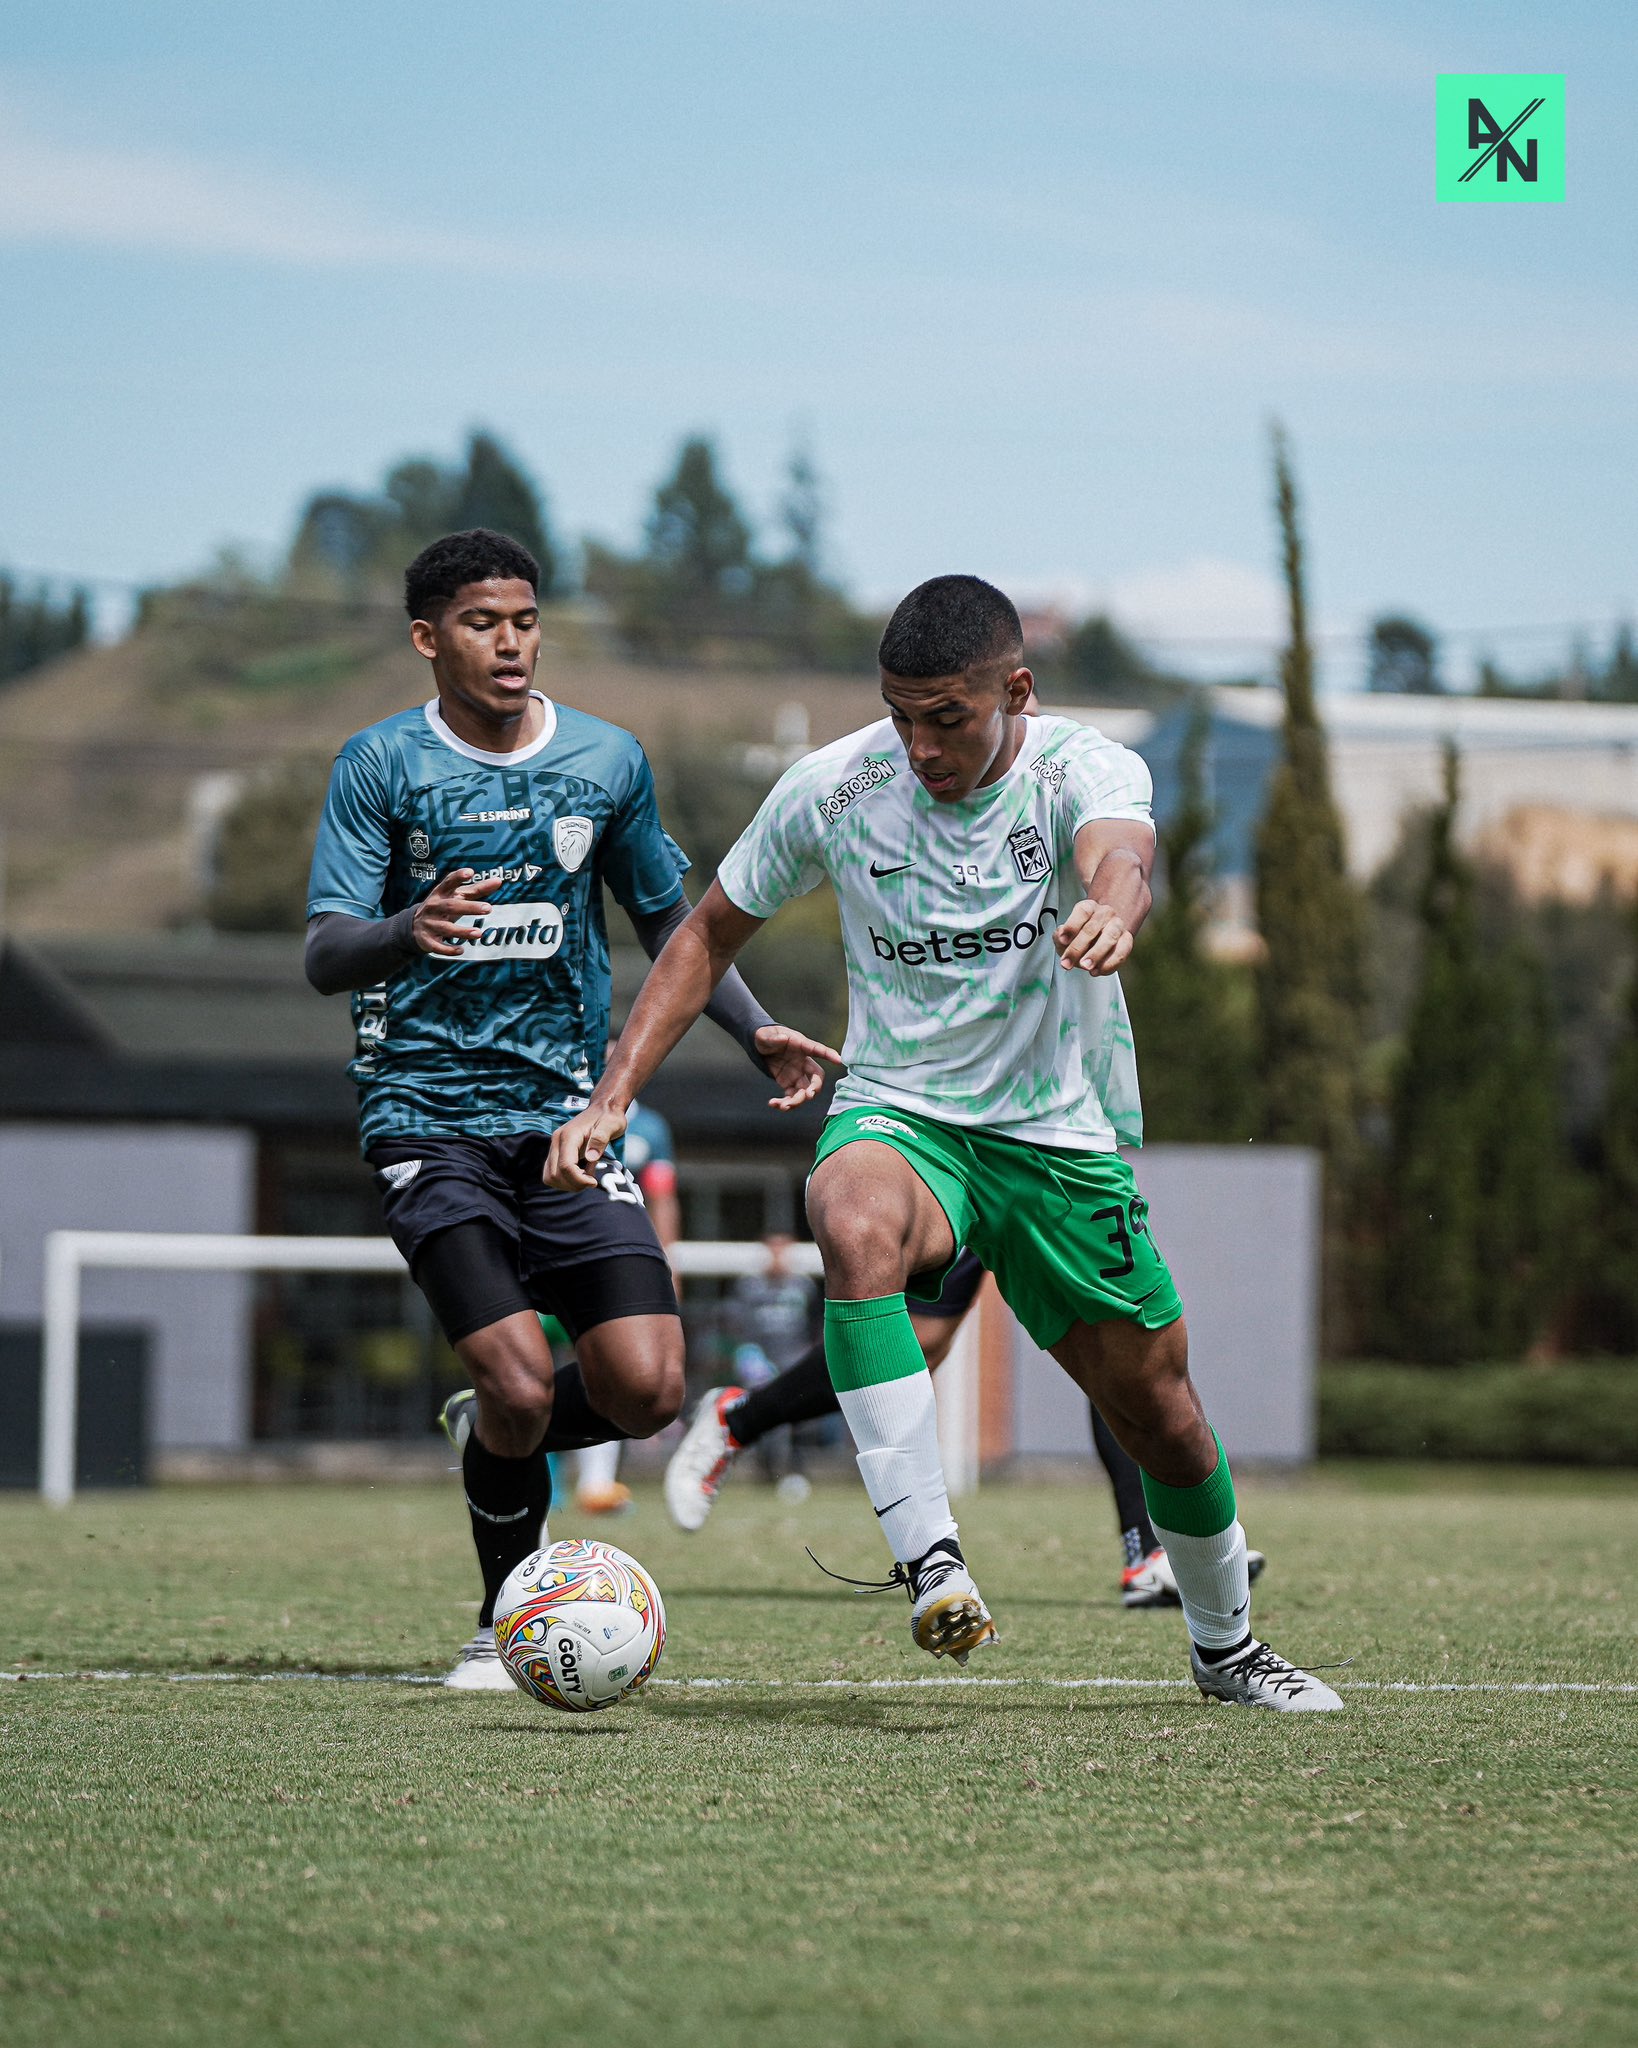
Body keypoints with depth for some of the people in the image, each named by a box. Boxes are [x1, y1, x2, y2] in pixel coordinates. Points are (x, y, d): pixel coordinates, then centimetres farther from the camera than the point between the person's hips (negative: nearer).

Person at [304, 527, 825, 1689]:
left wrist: (756, 1029, 5)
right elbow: (326, 957, -8)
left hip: (567, 1113, 3)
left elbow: (670, 919, 20)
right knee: (522, 1385, -16)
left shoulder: (608, 761, 8)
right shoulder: (382, 765, -2)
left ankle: (499, 1441, 23)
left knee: (646, 1390, -11)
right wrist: (410, 931, -30)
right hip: (428, 1112, -3)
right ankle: (508, 1620, 9)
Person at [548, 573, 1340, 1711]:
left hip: (1063, 1136, 0)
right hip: (898, 1114, 0)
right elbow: (713, 933, 5)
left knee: (1164, 1421, 6)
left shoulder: (1083, 770, -15)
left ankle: (1226, 1645, 36)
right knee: (855, 1223, -37)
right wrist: (615, 1094, -6)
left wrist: (1111, 909, -65)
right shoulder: (833, 788, -8)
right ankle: (929, 1556, -40)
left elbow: (1120, 857, -39)